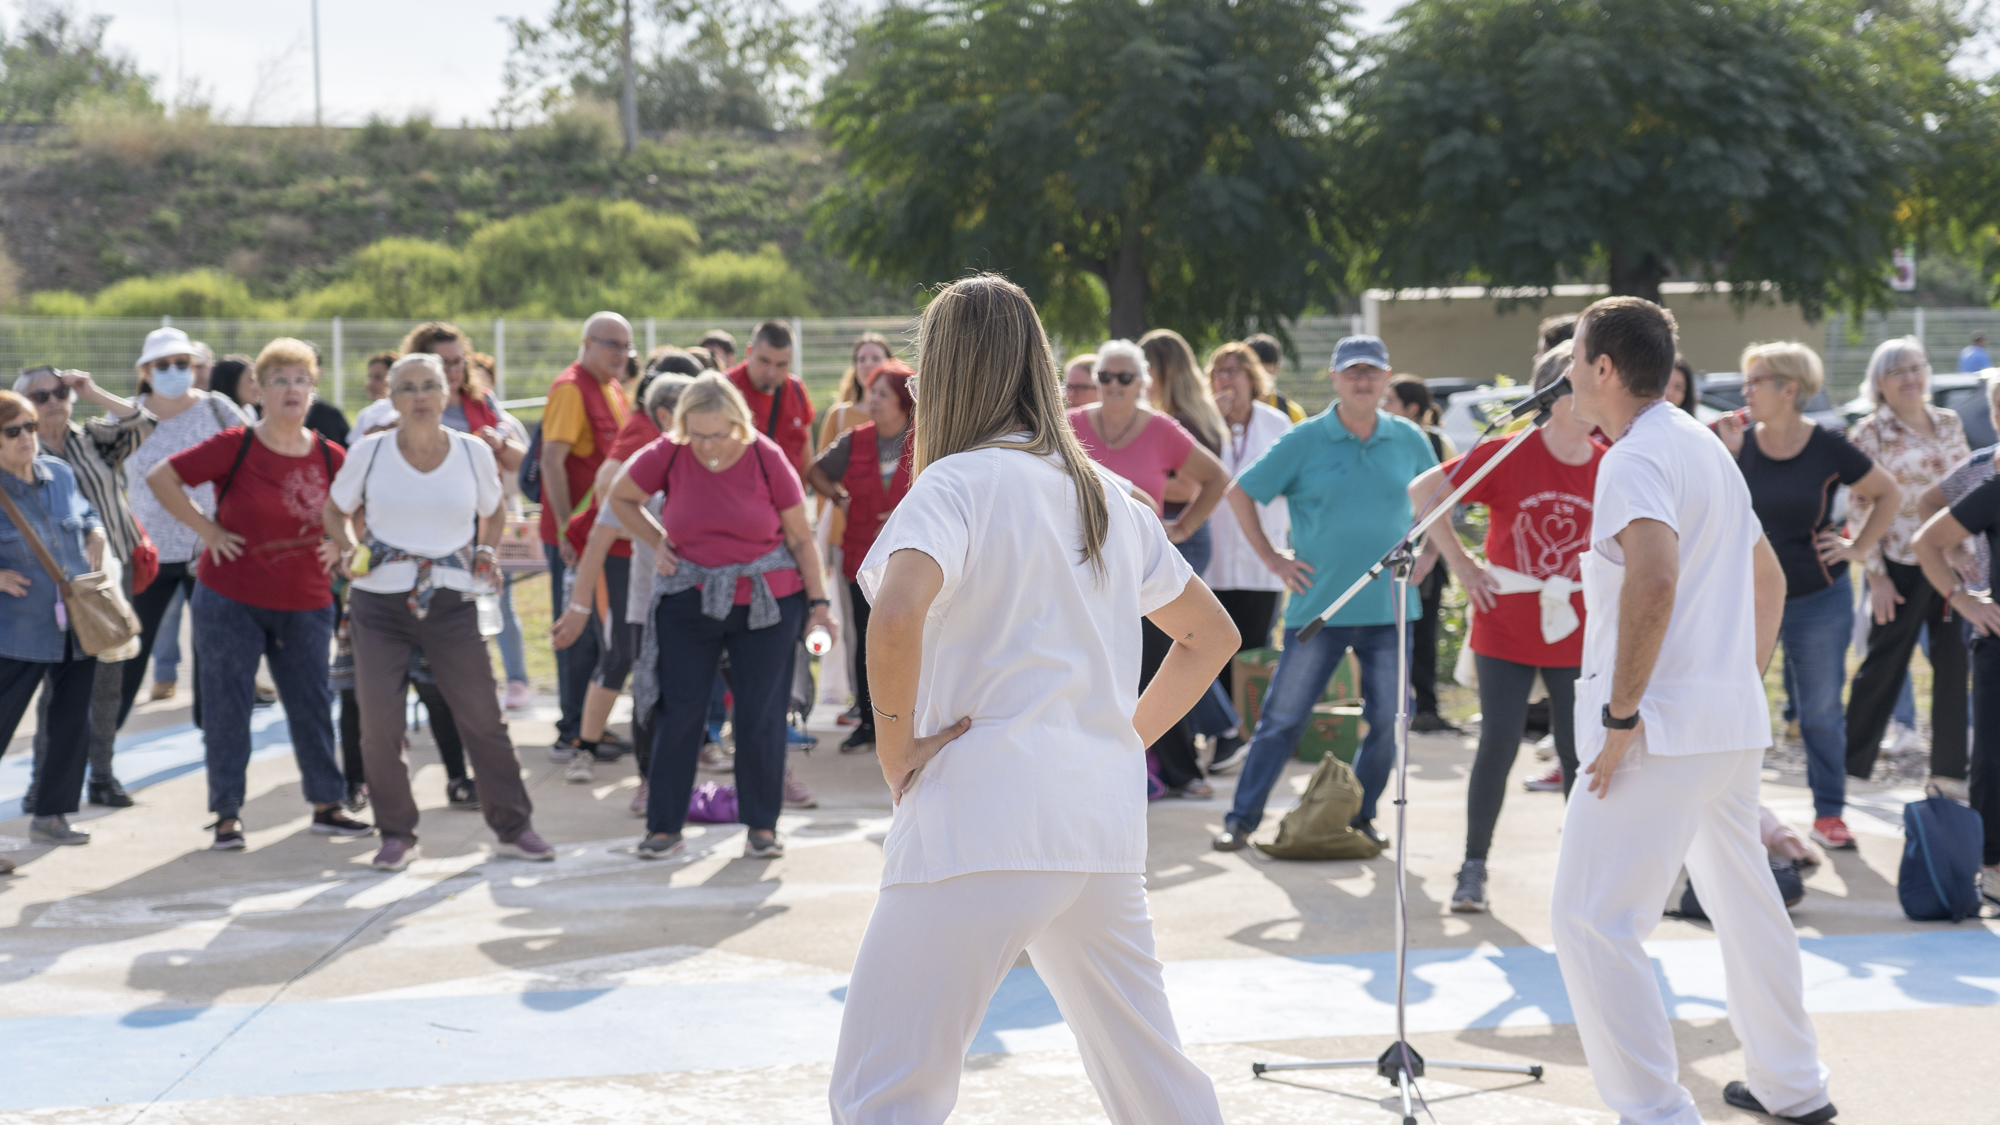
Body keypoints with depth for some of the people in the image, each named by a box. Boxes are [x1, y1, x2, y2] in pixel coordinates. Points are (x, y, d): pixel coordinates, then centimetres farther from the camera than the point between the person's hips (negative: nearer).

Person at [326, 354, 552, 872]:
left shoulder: (473, 452, 0)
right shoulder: (369, 452, -3)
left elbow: (492, 513, 17)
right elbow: (335, 510, 12)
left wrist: (485, 552, -1)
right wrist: (346, 549, -7)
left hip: (452, 601, 0)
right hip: (381, 601, 0)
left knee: (482, 717, 2)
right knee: (379, 723, -2)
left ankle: (513, 827, 15)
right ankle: (396, 834, 14)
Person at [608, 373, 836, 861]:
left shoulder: (767, 458, -9)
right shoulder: (667, 455, -6)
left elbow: (801, 538, -2)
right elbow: (620, 498, 13)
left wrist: (818, 603, -5)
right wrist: (657, 543, 1)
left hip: (765, 603, -1)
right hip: (688, 601, 1)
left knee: (761, 718, 1)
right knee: (678, 713, 2)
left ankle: (763, 826, 14)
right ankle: (664, 826, 13)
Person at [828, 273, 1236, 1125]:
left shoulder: (958, 483, -5)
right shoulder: (1107, 496, 17)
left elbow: (896, 619, -24)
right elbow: (1211, 636, 27)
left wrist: (897, 752, -11)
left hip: (984, 820, -7)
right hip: (1108, 824, 7)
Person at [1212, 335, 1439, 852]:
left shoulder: (1408, 440, 5)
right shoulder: (1305, 440, -3)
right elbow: (1240, 493, 3)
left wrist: (1423, 554, 10)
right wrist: (1271, 558, -1)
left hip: (1389, 606, 2)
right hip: (1319, 604, -2)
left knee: (1387, 721, 4)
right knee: (1282, 717, 1)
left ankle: (1361, 815, 21)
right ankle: (1242, 817, 9)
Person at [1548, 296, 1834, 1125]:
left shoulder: (1639, 457, -14)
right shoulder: (1709, 449, 17)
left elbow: (1654, 578, -30)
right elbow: (1769, 578, 26)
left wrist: (1621, 714, -26)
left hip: (1663, 731, -10)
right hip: (1736, 725, 10)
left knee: (1592, 921, -10)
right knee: (1743, 900, 22)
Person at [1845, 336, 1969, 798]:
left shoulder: (1949, 423, 9)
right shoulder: (1870, 434, -5)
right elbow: (1863, 509, -7)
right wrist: (1876, 576, -10)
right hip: (1901, 564, -4)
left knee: (1954, 664, 6)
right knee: (1883, 665, 2)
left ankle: (1950, 768, 16)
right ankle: (1851, 767, 14)